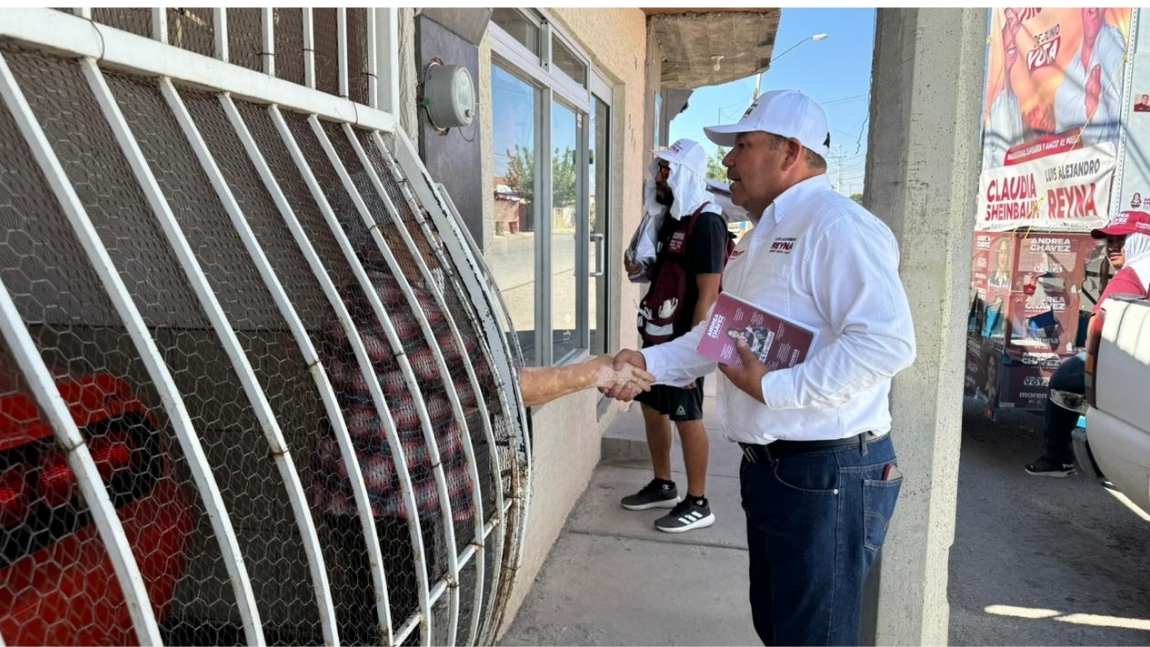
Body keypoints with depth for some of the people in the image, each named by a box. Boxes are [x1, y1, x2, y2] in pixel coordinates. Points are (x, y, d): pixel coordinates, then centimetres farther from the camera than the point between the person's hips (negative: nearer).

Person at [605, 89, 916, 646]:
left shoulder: (836, 225, -18)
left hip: (827, 474, -10)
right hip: (767, 467, 10)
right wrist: (649, 362, 5)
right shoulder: (761, 236, 16)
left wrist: (774, 387, -23)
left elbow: (888, 342, -28)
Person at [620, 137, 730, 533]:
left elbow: (708, 294, -20)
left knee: (687, 420, 1)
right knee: (652, 410, 16)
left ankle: (697, 504, 14)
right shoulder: (669, 217, 11)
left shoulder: (705, 224, -17)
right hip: (657, 335, 9)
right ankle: (662, 485, 32)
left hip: (684, 340, -9)